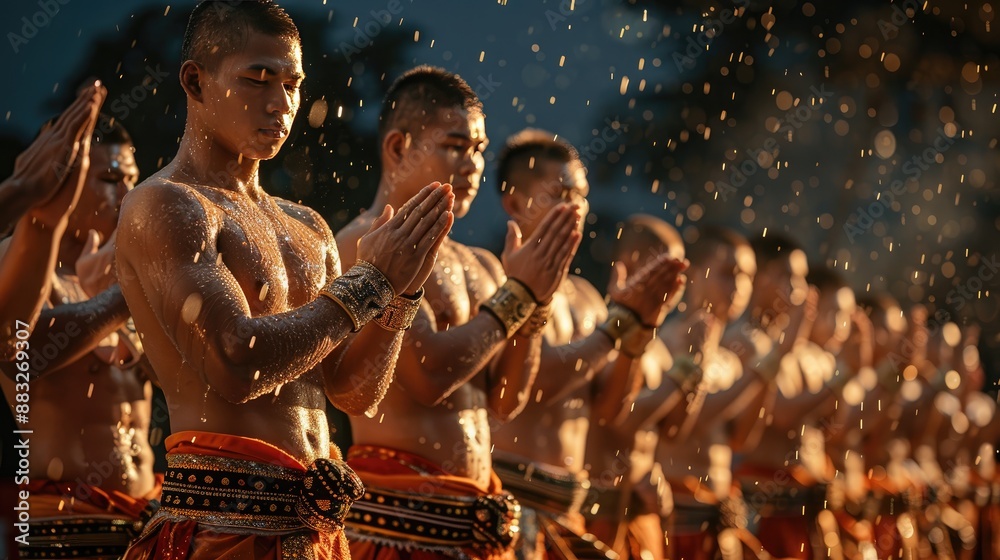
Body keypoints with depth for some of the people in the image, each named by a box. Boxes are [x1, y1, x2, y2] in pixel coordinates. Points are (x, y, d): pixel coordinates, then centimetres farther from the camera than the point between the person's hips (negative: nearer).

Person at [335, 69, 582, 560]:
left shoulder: (475, 265, 16)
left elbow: (506, 402, 13)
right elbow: (428, 374, -20)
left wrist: (534, 300, 0)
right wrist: (517, 295, -9)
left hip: (475, 512, 8)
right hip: (402, 506, -8)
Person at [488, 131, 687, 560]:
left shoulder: (583, 297, 14)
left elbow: (610, 403, 12)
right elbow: (536, 381, -20)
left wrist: (641, 326, -2)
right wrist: (621, 319, -13)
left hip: (564, 504, 8)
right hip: (509, 493, -8)